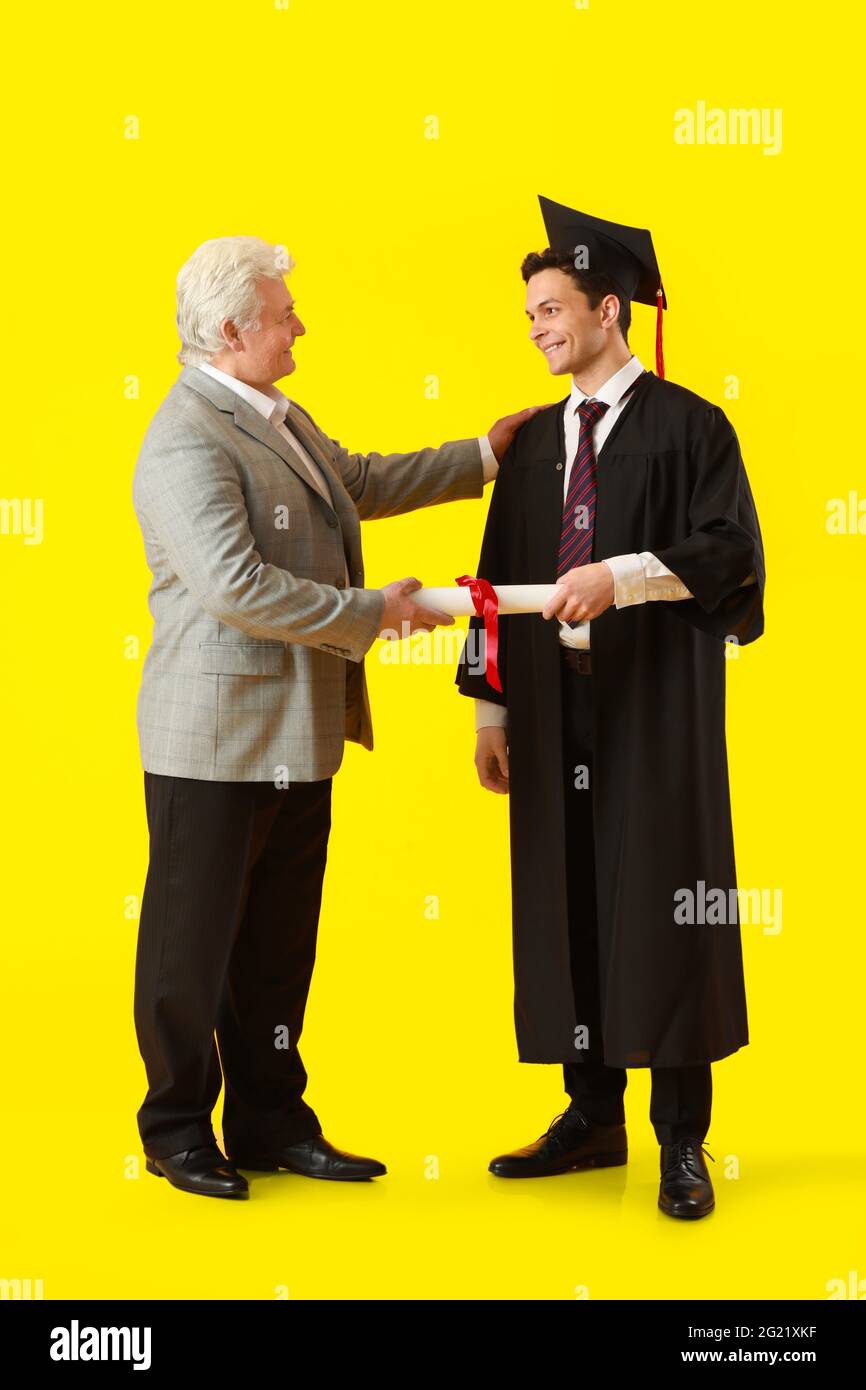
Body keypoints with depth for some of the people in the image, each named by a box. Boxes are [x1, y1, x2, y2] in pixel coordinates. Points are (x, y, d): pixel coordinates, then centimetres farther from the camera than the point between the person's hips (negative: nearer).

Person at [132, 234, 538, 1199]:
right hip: (215, 745, -9)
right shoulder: (187, 443, -19)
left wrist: (483, 456, 30)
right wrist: (373, 611, -19)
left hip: (298, 738, 9)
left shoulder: (281, 419, 13)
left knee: (279, 945, 16)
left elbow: (363, 482, 29)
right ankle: (177, 1130, 23)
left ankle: (271, 1122, 28)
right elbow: (236, 588, -28)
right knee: (191, 944, 7)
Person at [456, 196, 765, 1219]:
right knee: (564, 903, 7)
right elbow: (503, 578, 14)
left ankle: (682, 1138, 9)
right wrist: (491, 710, 9)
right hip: (552, 700, 5)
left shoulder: (688, 425, -2)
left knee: (662, 905, -1)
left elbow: (731, 550, -12)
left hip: (656, 702, -5)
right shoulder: (533, 442, 14)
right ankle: (593, 1119, 19)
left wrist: (620, 576, -24)